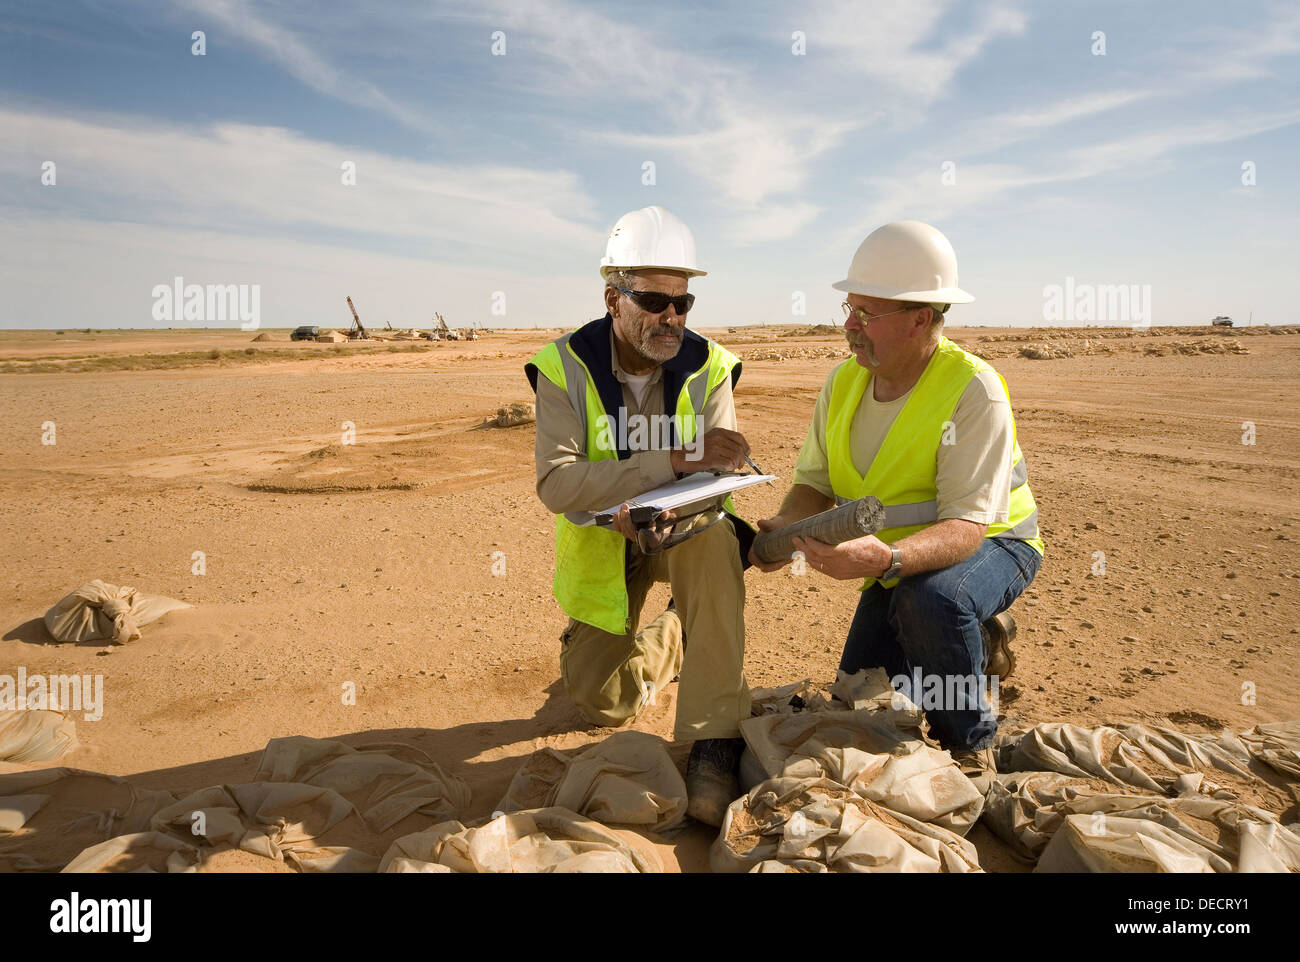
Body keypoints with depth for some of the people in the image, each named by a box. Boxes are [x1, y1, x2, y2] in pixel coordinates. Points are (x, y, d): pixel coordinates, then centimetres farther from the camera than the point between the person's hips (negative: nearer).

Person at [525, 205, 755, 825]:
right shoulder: (565, 368, -17)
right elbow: (556, 484, -27)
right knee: (603, 702, -1)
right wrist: (674, 460, -36)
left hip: (680, 526, 0)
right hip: (600, 540, 1)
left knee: (716, 541, -37)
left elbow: (720, 473, -14)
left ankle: (714, 741, -29)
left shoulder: (707, 367, -12)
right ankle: (673, 639, 33)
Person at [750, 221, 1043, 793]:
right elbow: (815, 482, -4)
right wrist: (786, 525, -27)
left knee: (931, 598, -40)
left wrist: (888, 558, -53)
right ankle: (976, 640, 31)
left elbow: (964, 526, -34)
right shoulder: (843, 383, -9)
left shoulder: (974, 389, -28)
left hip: (989, 544, -6)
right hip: (900, 562, 6)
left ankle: (970, 747, -12)